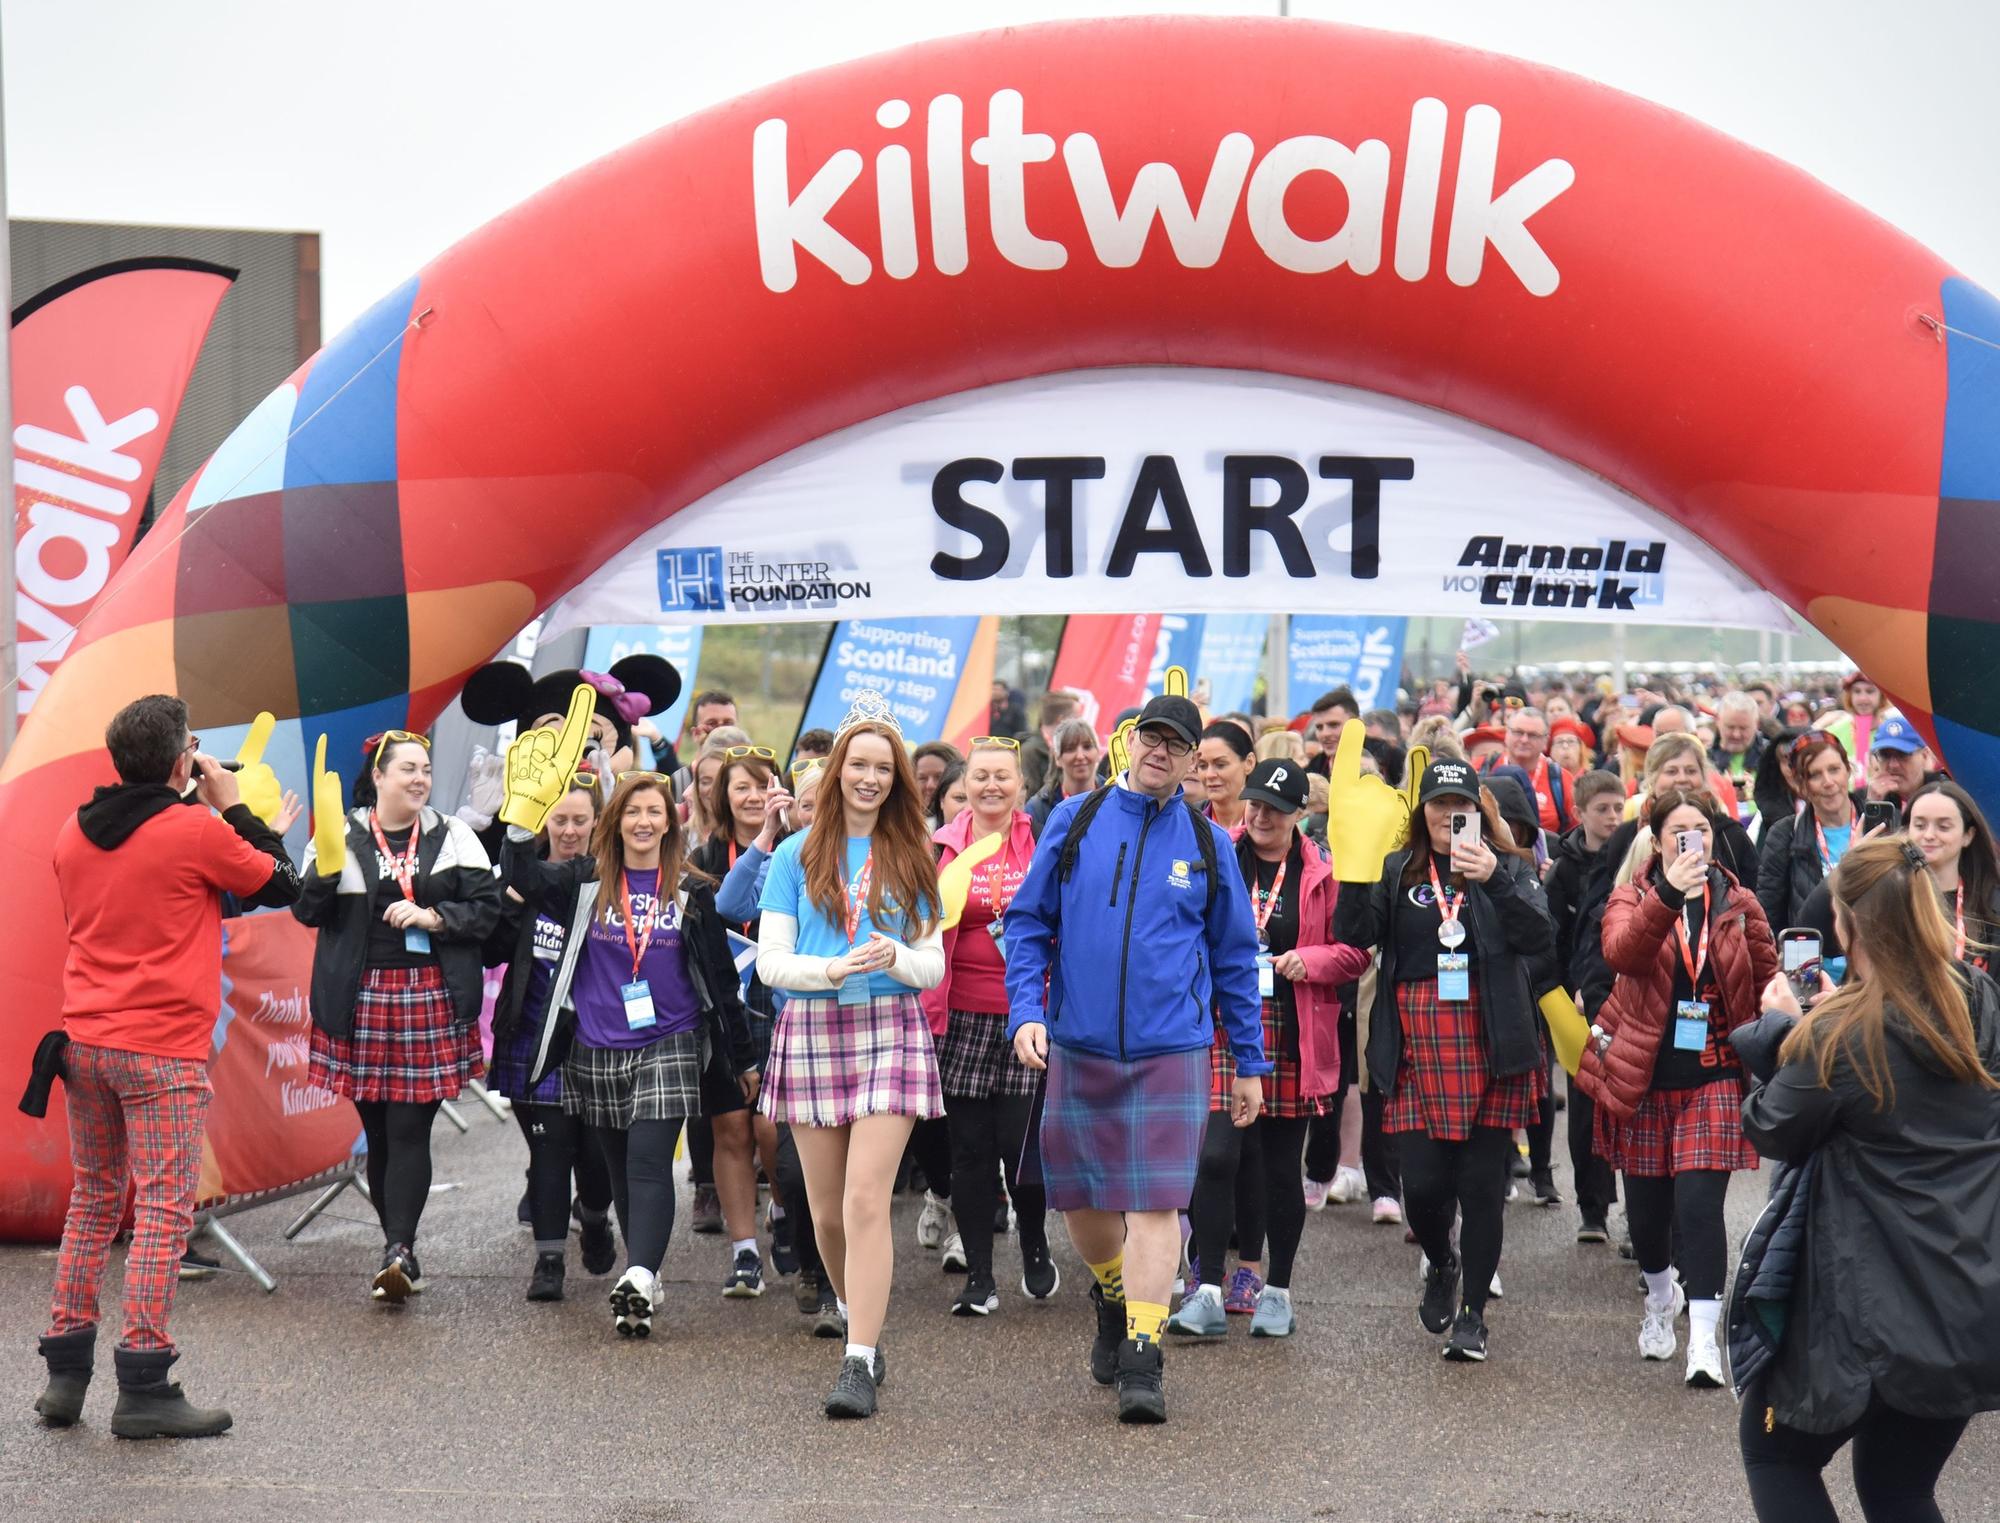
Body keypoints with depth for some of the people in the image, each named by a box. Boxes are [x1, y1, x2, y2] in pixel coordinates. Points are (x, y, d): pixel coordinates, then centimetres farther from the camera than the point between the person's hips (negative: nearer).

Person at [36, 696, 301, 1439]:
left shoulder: (74, 833, 9)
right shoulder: (197, 831, -10)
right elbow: (283, 887, 2)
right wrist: (235, 810, 11)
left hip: (85, 1042, 7)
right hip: (163, 1051, -7)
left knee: (92, 1202, 16)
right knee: (164, 1211, -3)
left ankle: (65, 1371, 17)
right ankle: (143, 1388, -4)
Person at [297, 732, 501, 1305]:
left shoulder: (453, 838, 8)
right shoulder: (341, 837, 6)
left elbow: (487, 909, 3)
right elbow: (307, 911, 3)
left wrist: (433, 915, -12)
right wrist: (326, 869, -15)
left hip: (430, 1000, -1)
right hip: (362, 1000, 1)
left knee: (409, 1131, -7)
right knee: (378, 1130, 6)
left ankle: (398, 1251, -12)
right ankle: (401, 1250, 17)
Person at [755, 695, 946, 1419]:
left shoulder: (911, 858, 8)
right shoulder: (796, 855, 6)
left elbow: (933, 965, 8)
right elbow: (770, 960, 1)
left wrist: (895, 958, -14)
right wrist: (832, 969, -17)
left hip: (890, 1031, -1)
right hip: (811, 1032, 1)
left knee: (867, 1199, -13)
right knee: (827, 1209, 6)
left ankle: (859, 1364, -13)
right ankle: (860, 1322, 30)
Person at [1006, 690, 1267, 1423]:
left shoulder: (1207, 843, 3)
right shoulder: (1075, 821, 3)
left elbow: (1235, 957, 10)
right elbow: (1028, 921, 6)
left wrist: (1250, 1062, 10)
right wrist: (1026, 1010, -7)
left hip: (1170, 1051, -2)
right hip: (1078, 1046, 2)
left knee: (1154, 1203, -8)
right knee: (1080, 1197, 12)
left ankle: (1141, 1362, -4)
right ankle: (1113, 1299, 40)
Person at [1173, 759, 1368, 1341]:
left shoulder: (1322, 875, 3)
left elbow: (1355, 952, 6)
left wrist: (1310, 959, -11)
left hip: (1292, 1037, 0)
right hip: (1224, 1030, 0)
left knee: (1282, 1167, 8)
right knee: (1216, 1157, -10)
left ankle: (1277, 1292, 20)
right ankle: (1209, 1293, -5)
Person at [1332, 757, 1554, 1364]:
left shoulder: (1509, 868, 5)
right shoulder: (1397, 871, 10)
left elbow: (1541, 939, -11)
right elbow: (1353, 936, -3)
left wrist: (1494, 880, -23)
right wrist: (1354, 871, -17)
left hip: (1491, 1049, -1)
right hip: (1419, 1051, 1)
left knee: (1482, 1185, 2)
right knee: (1423, 1184, -2)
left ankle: (1472, 1313, 17)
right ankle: (1440, 1264, 32)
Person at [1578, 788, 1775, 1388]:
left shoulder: (1739, 905, 3)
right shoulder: (1633, 895, -2)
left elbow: (1768, 984, 10)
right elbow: (1620, 954, -25)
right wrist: (1668, 896, -37)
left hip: (1713, 1078, 0)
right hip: (1642, 1076, 0)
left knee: (1700, 1202, -12)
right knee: (1646, 1206, 10)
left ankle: (1704, 1337, -9)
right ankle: (1661, 1293, 41)